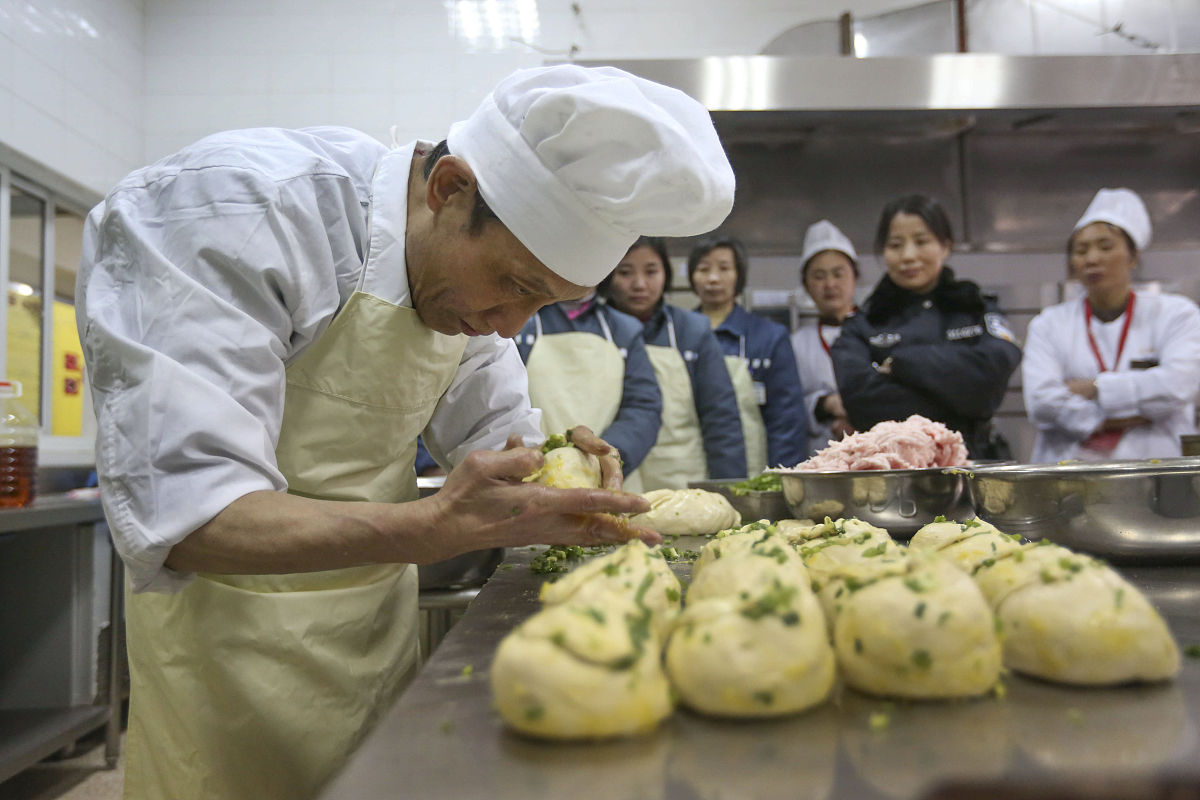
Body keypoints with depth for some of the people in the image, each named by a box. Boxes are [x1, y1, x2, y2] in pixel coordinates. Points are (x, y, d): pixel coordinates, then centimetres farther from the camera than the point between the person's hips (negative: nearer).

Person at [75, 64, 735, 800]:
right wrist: (437, 527, -39)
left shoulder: (476, 265, -3)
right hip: (233, 630, -6)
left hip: (384, 614, 6)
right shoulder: (233, 208, -24)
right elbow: (179, 516, -30)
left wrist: (558, 478, -15)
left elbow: (498, 432, 7)